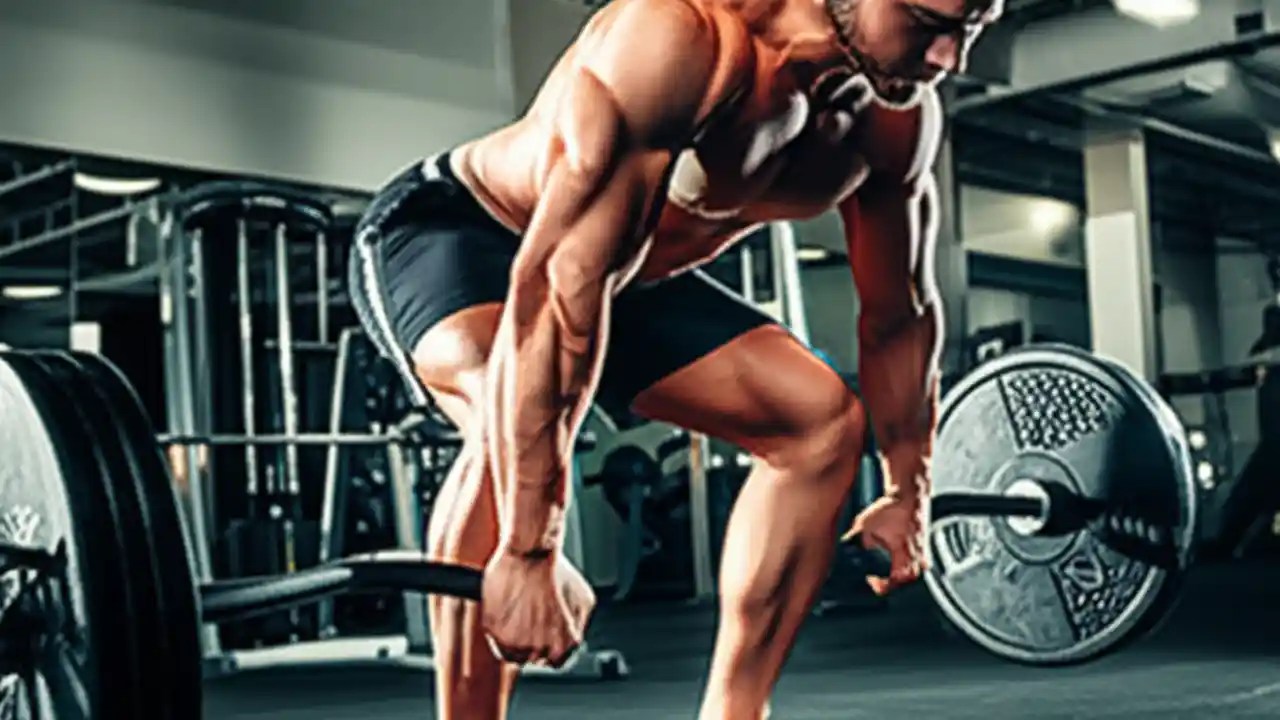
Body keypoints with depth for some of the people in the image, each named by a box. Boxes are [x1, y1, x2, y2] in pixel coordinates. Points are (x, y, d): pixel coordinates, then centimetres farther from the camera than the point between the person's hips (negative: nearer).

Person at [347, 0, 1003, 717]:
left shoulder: (901, 120, -13)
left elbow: (899, 316, 4)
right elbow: (558, 281, -44)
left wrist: (908, 495, 7)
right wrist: (530, 549, -47)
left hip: (631, 271, 8)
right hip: (446, 229, -7)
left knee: (822, 418, 1)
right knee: (517, 424, -38)